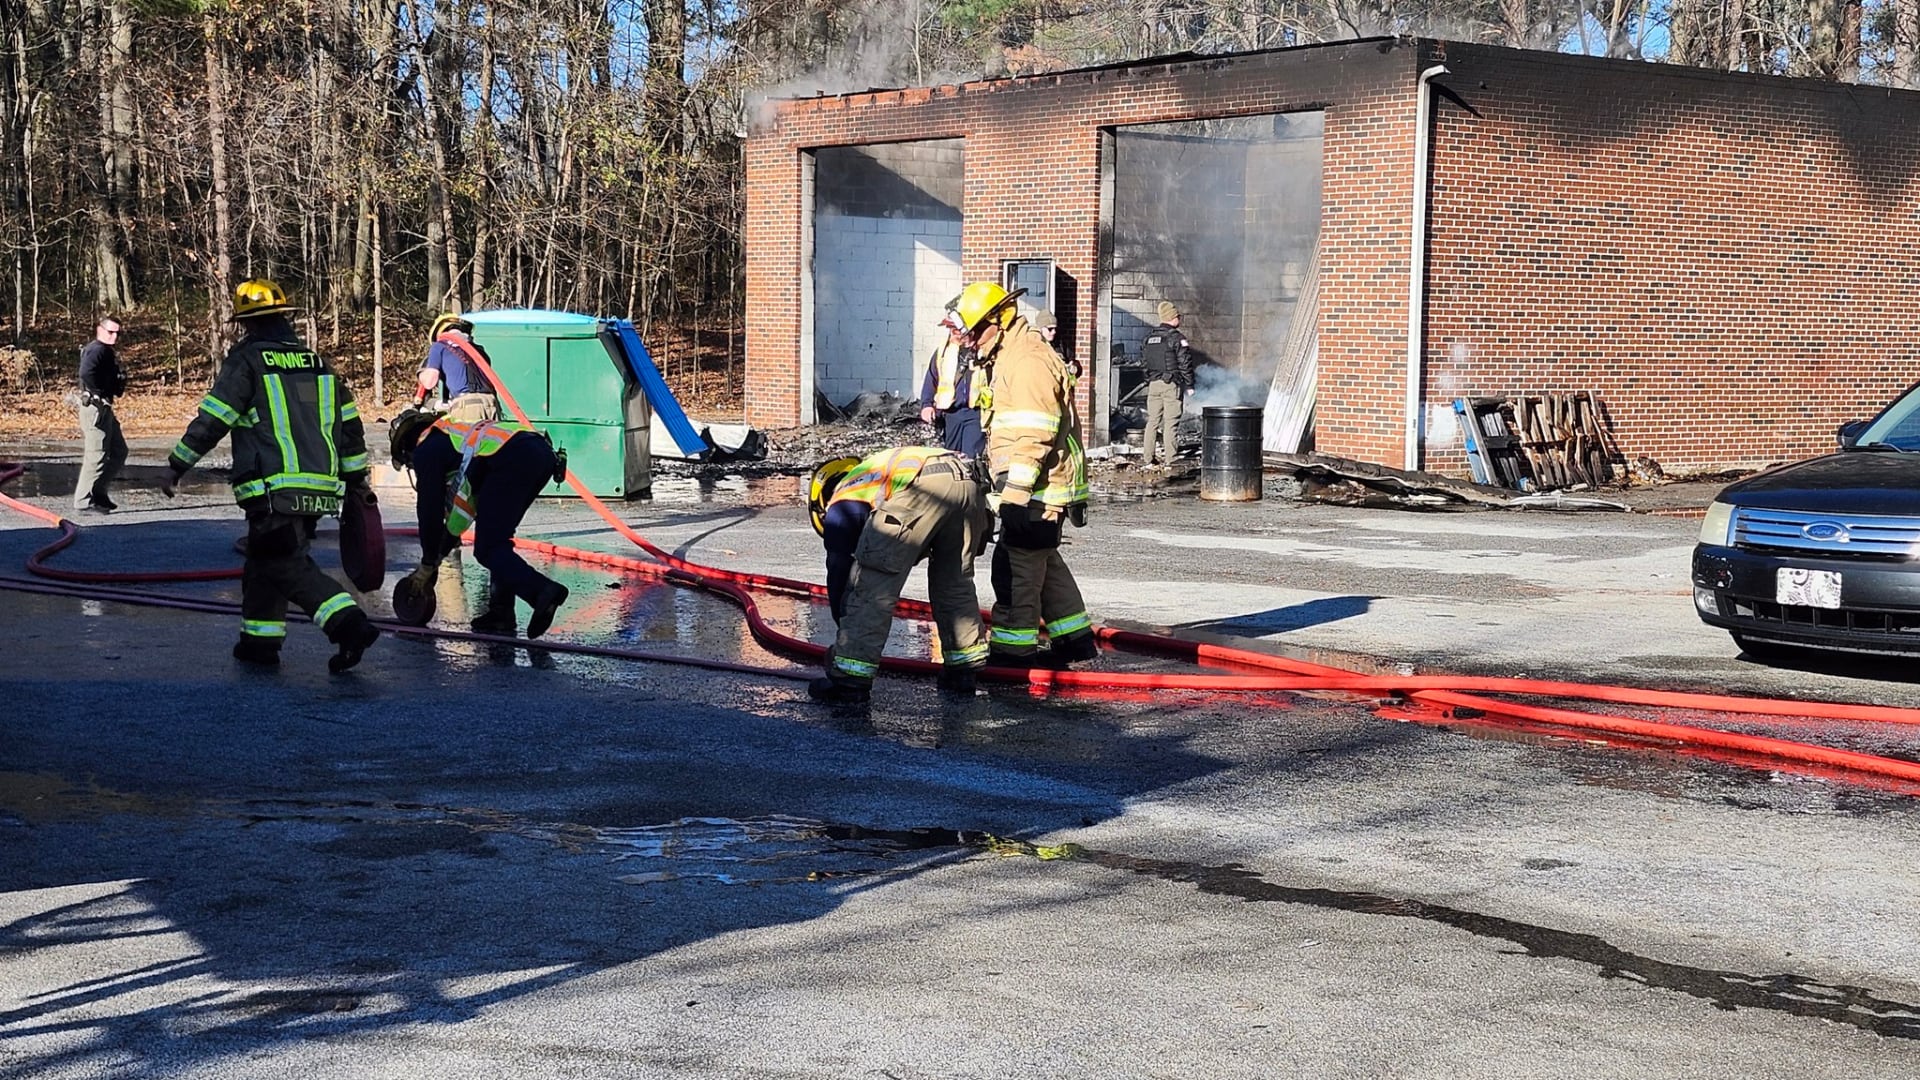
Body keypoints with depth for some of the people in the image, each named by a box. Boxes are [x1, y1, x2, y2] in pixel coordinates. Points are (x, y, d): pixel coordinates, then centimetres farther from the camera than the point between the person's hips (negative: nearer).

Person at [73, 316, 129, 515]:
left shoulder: (107, 352, 19)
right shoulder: (96, 350, -14)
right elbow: (86, 373, -30)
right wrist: (101, 393, -21)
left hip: (104, 409, 11)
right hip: (95, 407, -11)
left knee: (119, 451, 16)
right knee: (97, 454, -9)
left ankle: (97, 491, 21)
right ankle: (84, 501, -4)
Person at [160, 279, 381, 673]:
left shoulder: (246, 360, -3)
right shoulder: (316, 362, 16)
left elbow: (212, 419, -6)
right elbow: (349, 422, 18)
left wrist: (177, 466, 2)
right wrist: (356, 478, 25)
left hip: (273, 490, -7)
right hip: (319, 489, 7)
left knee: (288, 566, -8)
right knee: (263, 562, 18)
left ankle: (351, 625, -23)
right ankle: (260, 640, 21)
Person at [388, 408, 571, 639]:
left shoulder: (425, 450, 15)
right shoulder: (458, 432, 39)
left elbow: (430, 508, 13)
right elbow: (469, 502, 40)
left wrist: (428, 564, 23)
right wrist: (443, 549, 42)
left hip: (512, 459, -9)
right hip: (544, 453, 9)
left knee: (487, 548, -4)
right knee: (496, 538, 21)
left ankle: (542, 591, -26)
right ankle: (501, 613, 16)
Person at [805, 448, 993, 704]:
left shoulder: (841, 502, 25)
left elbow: (838, 569, 25)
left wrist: (843, 624, 35)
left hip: (920, 488, -7)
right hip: (970, 481, 7)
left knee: (873, 585, 3)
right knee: (955, 580, 25)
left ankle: (849, 680, 2)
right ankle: (962, 671, 32)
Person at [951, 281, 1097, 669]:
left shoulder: (1028, 361, -17)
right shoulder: (1013, 357, 18)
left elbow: (1035, 435, -24)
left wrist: (1014, 492, -26)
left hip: (1037, 491, -11)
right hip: (1043, 488, 11)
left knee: (1016, 565, -7)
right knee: (1044, 564, 18)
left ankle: (1014, 649, -3)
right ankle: (1076, 638, 26)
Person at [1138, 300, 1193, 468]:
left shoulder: (1148, 339, 11)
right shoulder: (1177, 338, -10)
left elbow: (1143, 362, 14)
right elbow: (1185, 364, -11)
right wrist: (1189, 385, -6)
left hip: (1153, 384, 6)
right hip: (1171, 385, -6)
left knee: (1152, 421, 10)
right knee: (1171, 423, -4)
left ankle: (1148, 458, 10)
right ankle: (1169, 459, -6)